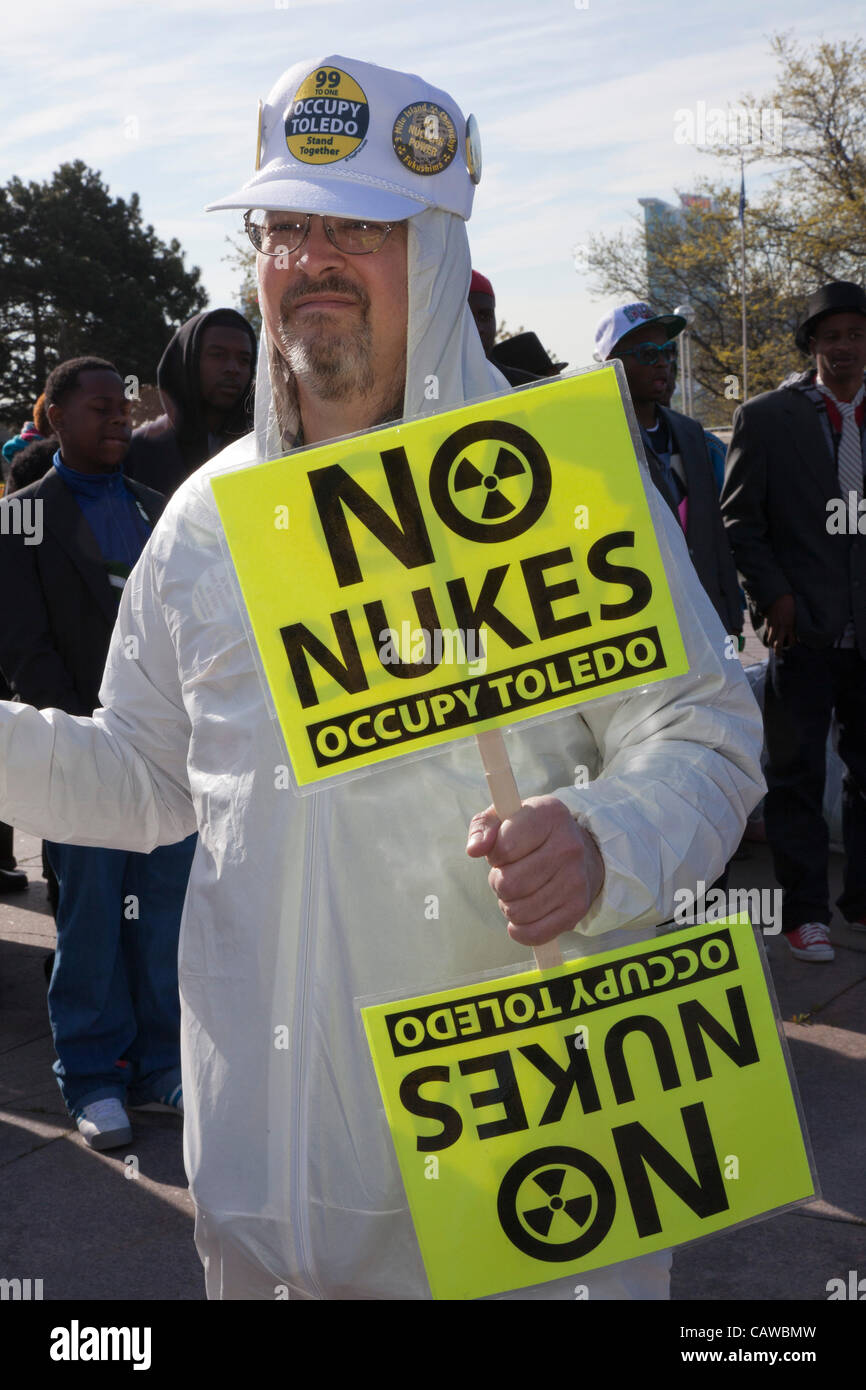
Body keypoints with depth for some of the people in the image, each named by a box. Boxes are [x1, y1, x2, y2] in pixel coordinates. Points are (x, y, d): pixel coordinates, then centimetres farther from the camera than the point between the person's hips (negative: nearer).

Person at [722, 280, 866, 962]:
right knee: (797, 773, 2)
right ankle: (805, 912, 12)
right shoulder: (766, 418, 1)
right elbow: (740, 521, -1)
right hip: (803, 626, -3)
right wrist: (773, 596, -10)